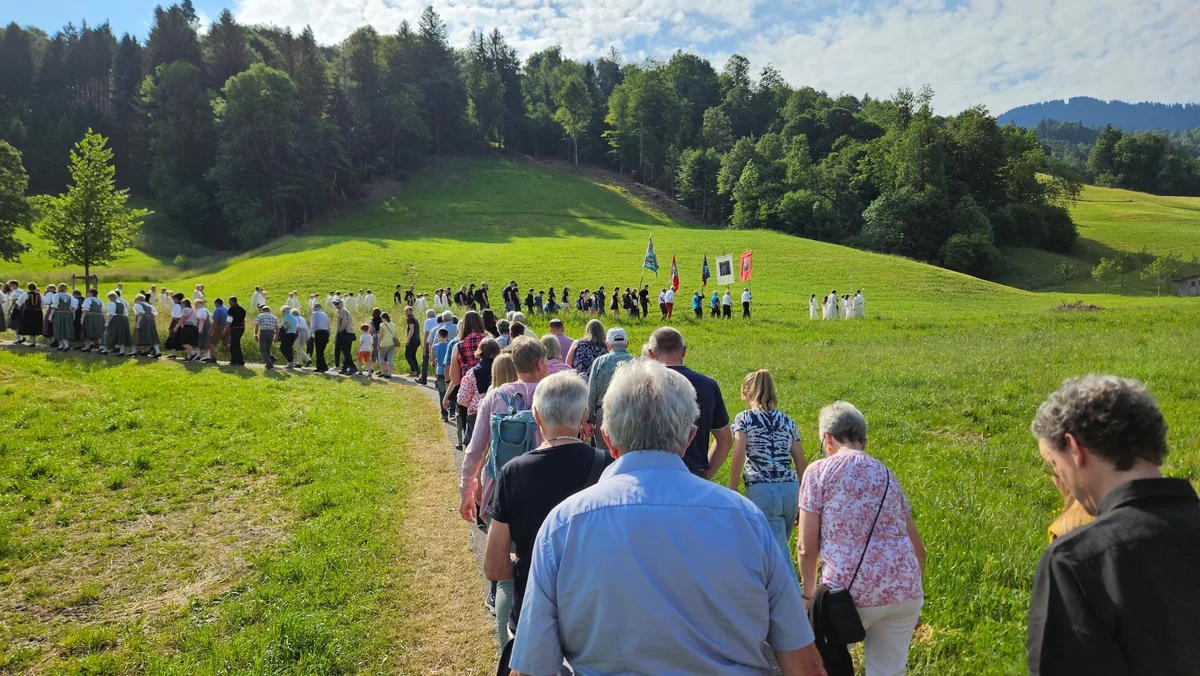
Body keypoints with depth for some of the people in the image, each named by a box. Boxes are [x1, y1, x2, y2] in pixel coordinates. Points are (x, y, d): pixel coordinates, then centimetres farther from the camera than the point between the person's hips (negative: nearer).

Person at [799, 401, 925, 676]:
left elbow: (807, 547, -4)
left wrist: (809, 594, 10)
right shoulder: (886, 473, 15)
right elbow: (917, 547, 18)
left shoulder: (818, 471, 0)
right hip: (904, 590, 5)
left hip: (851, 592, -5)